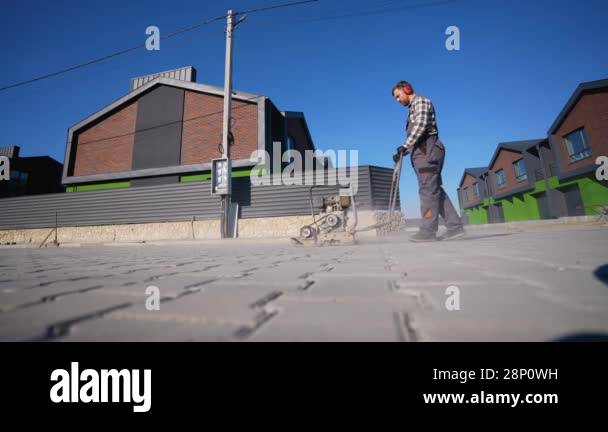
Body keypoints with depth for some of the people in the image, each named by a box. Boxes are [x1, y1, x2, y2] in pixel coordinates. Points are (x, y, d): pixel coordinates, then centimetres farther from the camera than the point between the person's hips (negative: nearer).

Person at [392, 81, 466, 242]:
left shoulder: (421, 101, 5)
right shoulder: (412, 110, 31)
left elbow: (421, 125, -13)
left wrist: (405, 145, -19)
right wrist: (403, 152, 13)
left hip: (428, 150, -9)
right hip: (422, 151, 9)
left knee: (428, 189, -14)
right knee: (435, 189, 2)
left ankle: (428, 230, -17)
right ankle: (455, 226, 0)